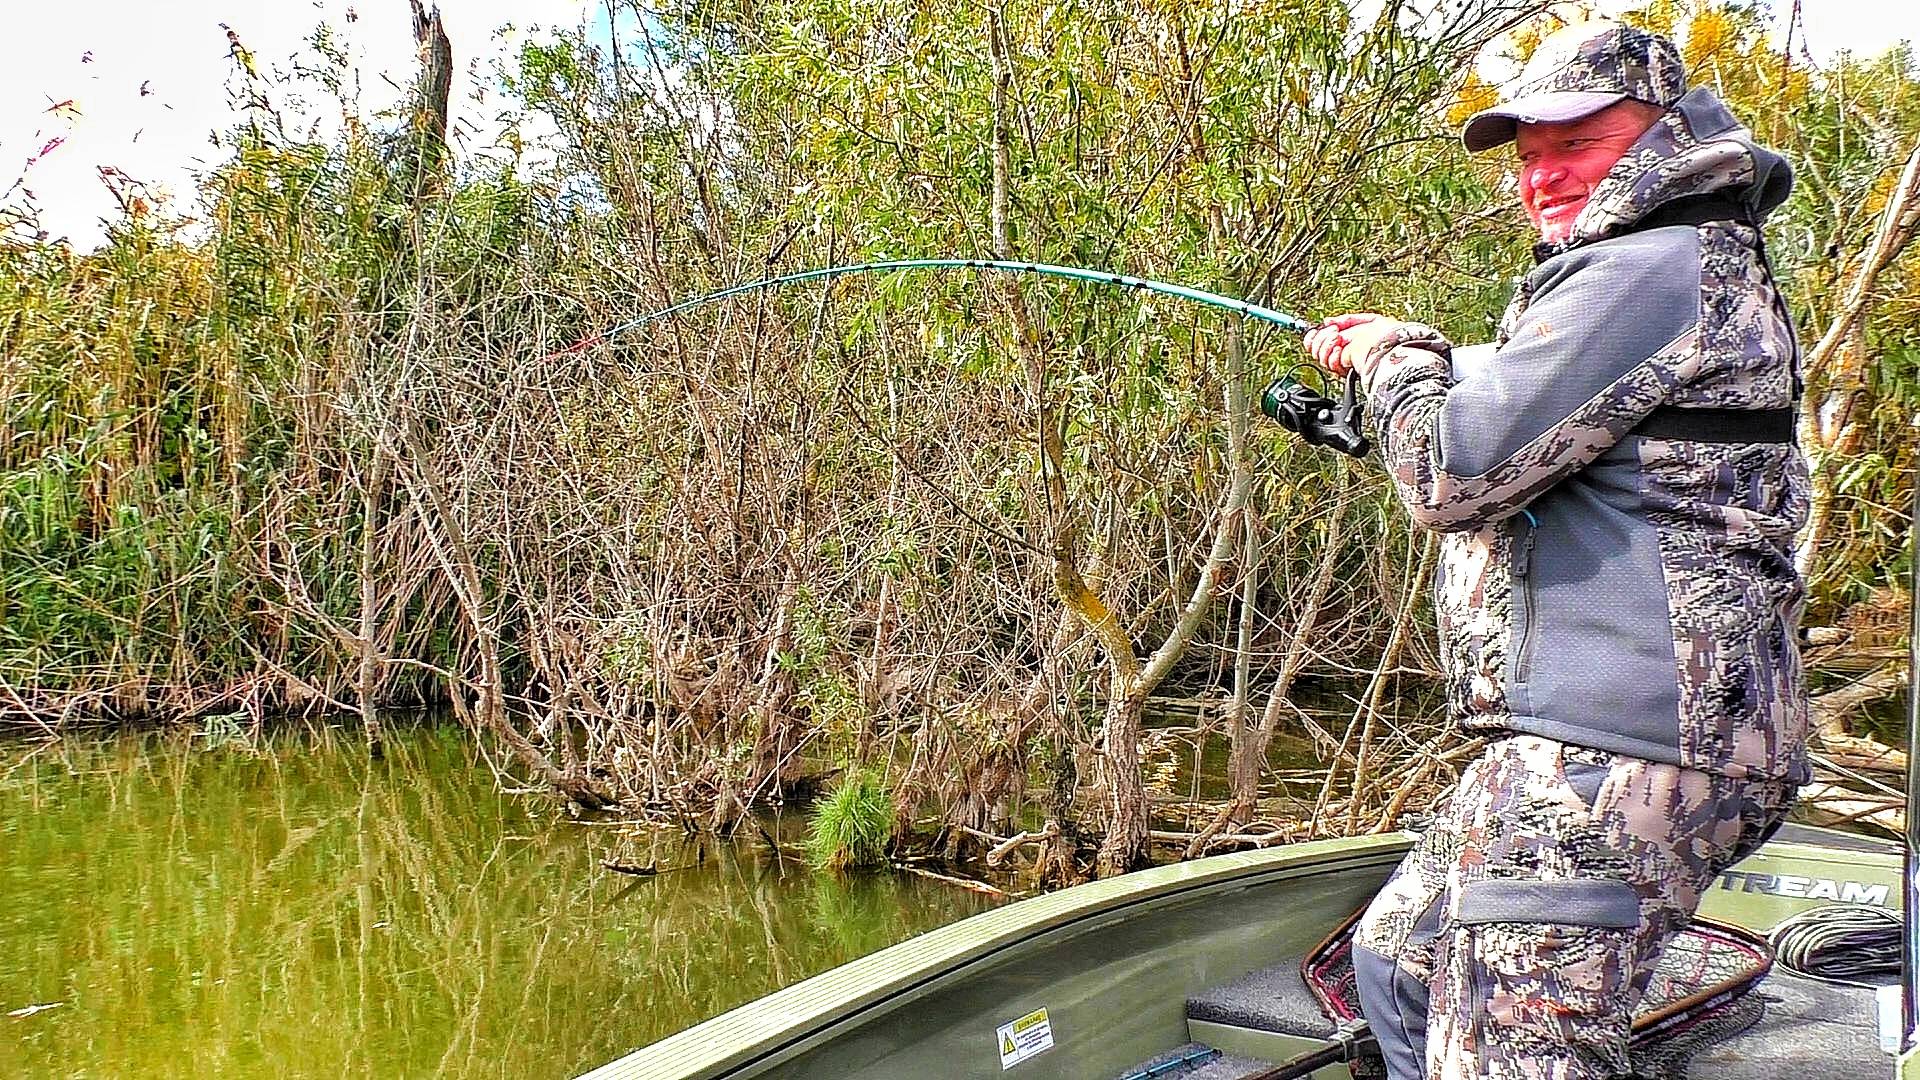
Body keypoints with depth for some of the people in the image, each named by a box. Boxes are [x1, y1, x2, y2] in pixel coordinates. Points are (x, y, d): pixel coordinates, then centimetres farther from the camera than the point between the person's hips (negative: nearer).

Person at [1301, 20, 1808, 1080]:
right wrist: (1413, 360, 24)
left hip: (1612, 753, -12)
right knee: (1397, 957, 23)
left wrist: (1397, 359, 2)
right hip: (1605, 741, 12)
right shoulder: (1701, 273, 22)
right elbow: (1522, 435, 36)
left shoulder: (1653, 271, -13)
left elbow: (1450, 474, -17)